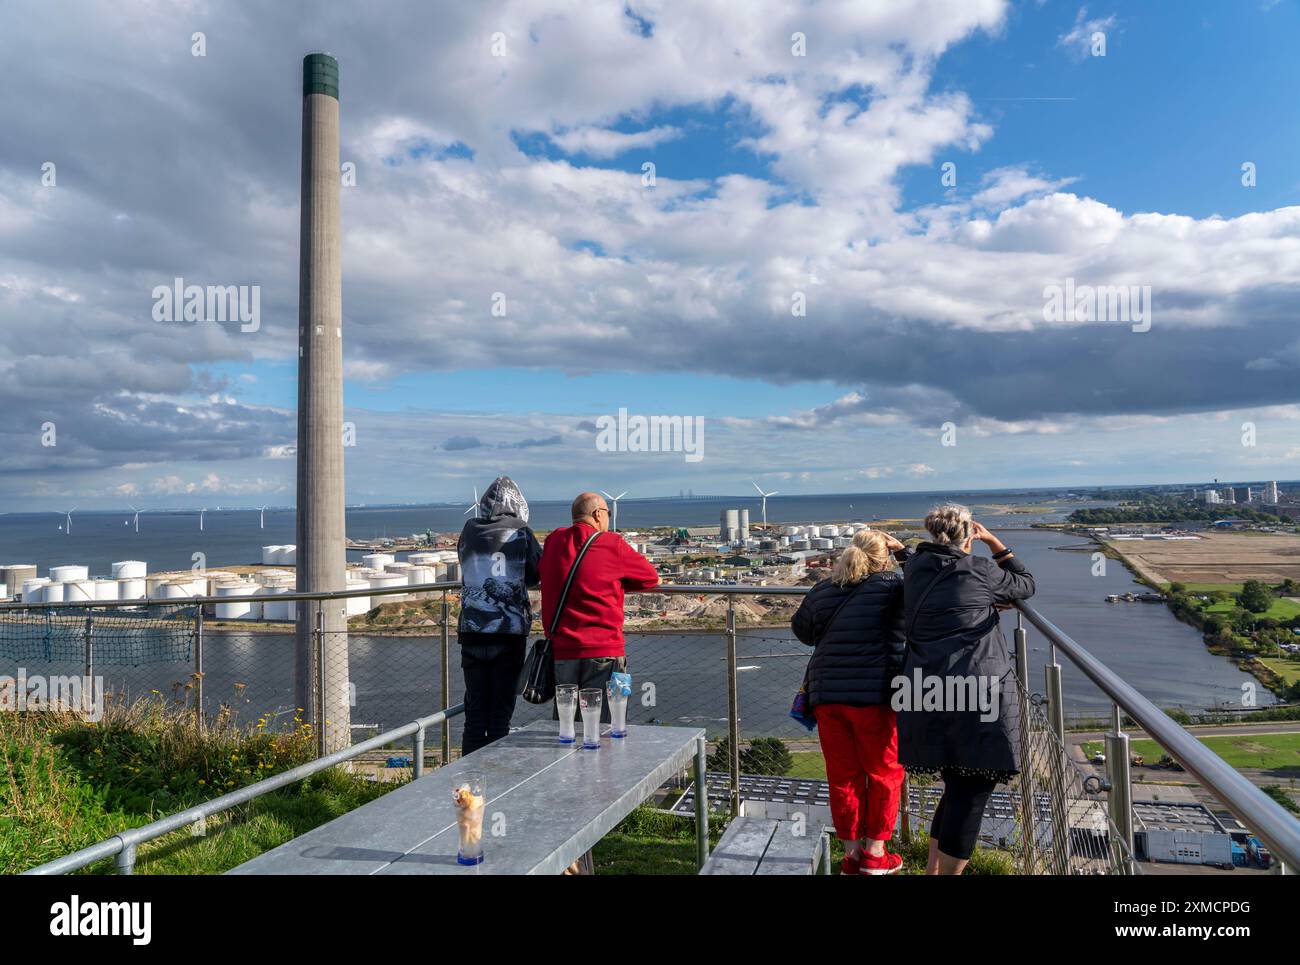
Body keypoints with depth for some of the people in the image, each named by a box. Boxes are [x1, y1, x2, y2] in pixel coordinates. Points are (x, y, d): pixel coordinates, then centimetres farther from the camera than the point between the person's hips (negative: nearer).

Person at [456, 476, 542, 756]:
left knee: (474, 711, 10)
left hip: (471, 631, 3)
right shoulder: (521, 533, -5)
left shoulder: (469, 531, 4)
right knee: (501, 713, 5)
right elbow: (537, 575, 3)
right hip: (509, 632, -3)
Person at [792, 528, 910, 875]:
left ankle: (851, 853, 23)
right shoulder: (892, 588, -9)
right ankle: (874, 854, 22)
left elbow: (801, 629, 19)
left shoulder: (822, 591, 5)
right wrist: (905, 552, 11)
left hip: (827, 696, 4)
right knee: (884, 774, 14)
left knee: (843, 776, 14)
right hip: (876, 696, -4)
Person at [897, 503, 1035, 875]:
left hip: (924, 695, 6)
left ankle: (932, 869, 27)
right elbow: (1025, 585, 16)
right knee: (971, 793, 3)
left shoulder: (914, 570, 10)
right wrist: (994, 542, 19)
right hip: (978, 694, -6)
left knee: (958, 787, 21)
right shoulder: (979, 571, -2)